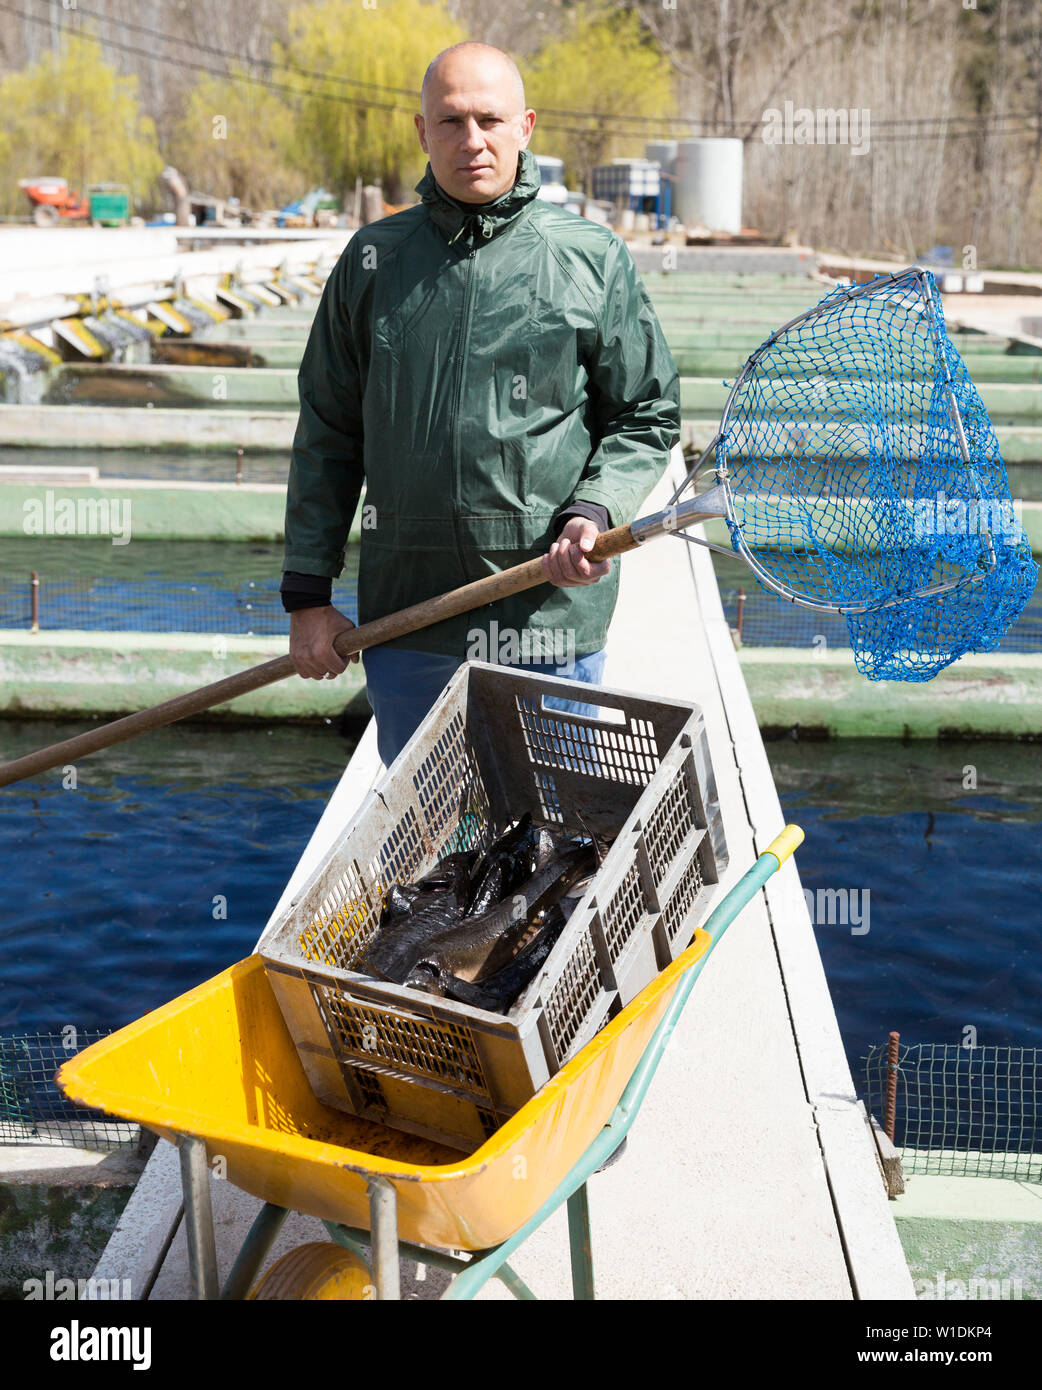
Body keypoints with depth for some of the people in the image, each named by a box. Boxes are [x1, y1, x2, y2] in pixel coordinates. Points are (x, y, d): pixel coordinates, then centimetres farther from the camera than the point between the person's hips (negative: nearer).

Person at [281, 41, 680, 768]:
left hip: (552, 614, -2)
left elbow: (647, 418, 7)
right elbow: (328, 436, 10)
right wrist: (308, 594, 6)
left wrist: (596, 513, -13)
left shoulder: (593, 258, 1)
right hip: (404, 612, 2)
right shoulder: (373, 258, 6)